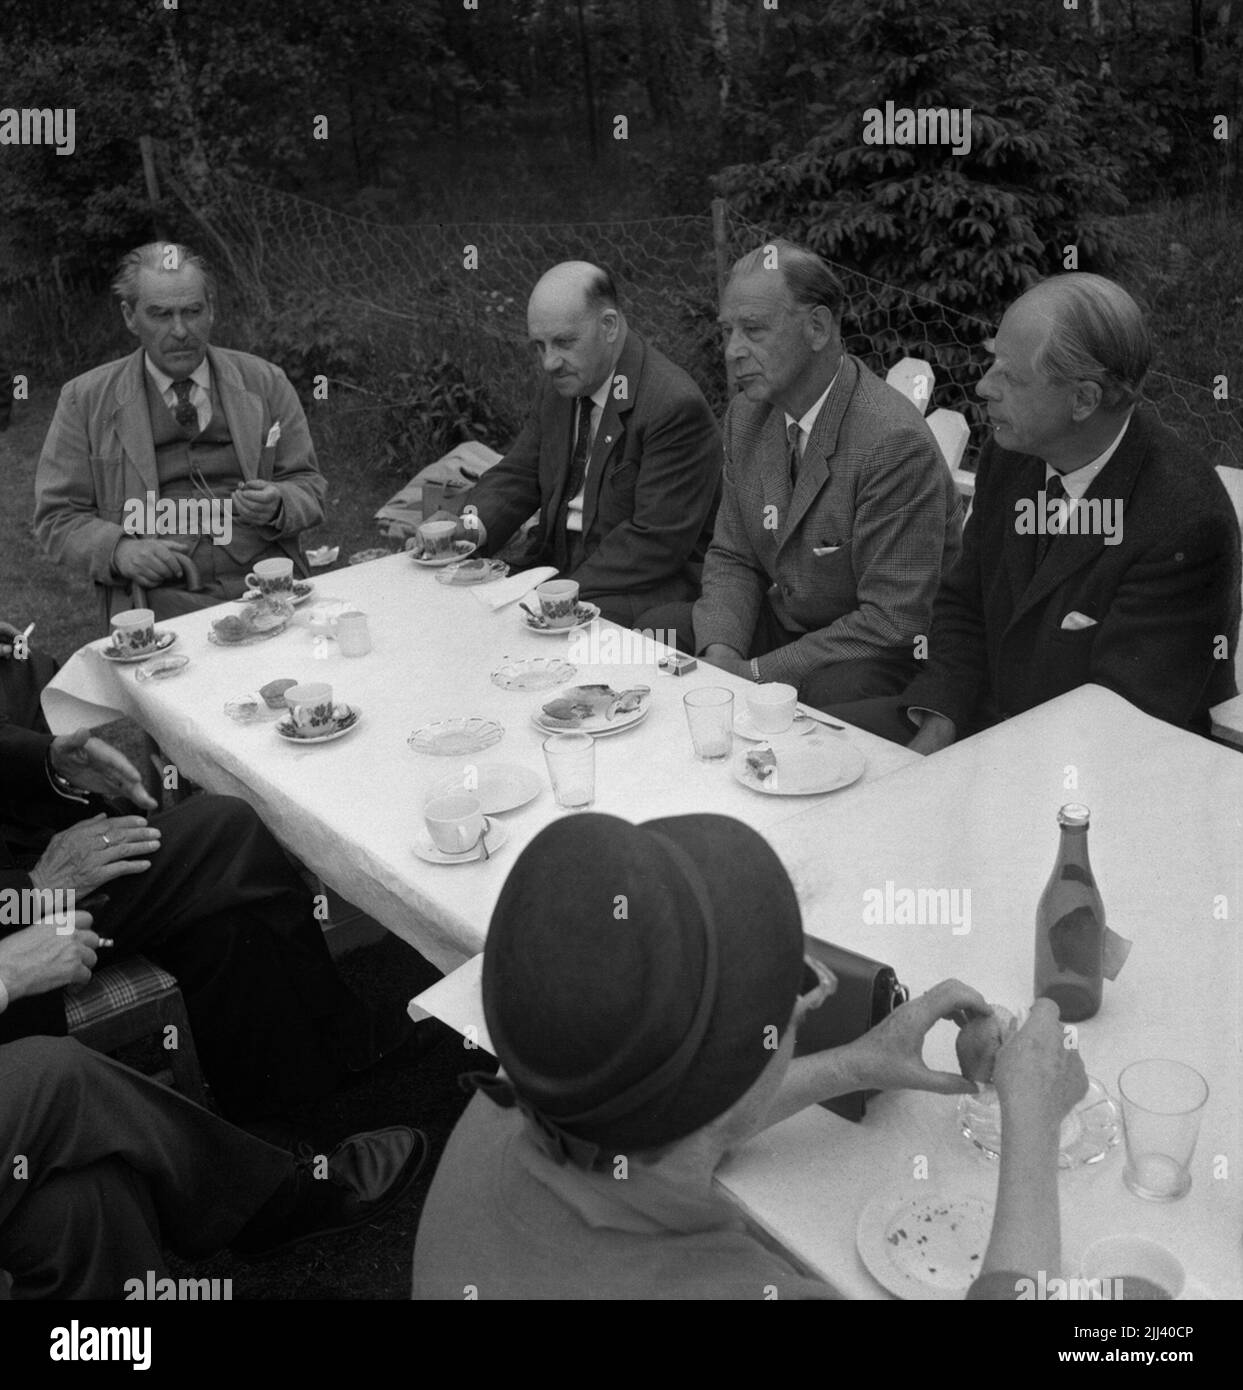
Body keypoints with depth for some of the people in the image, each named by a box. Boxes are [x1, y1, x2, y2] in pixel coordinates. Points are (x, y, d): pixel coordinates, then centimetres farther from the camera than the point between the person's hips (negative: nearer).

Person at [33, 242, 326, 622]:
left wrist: (277, 506, -10)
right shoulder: (85, 400, 9)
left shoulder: (264, 383, 13)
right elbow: (58, 516, 9)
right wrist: (120, 551, -12)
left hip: (268, 588, 2)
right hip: (157, 598, -1)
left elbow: (308, 486, 14)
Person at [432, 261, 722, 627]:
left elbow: (656, 542, -21)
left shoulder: (676, 407, -18)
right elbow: (519, 474, 12)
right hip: (556, 564, 8)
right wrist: (470, 526, -9)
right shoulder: (559, 384, 8)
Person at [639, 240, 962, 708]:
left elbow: (893, 621, -25)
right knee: (656, 631, -9)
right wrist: (720, 651, -14)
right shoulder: (746, 415, 1)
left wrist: (757, 673, -24)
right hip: (784, 625, 7)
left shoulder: (895, 444, -25)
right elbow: (732, 558, 7)